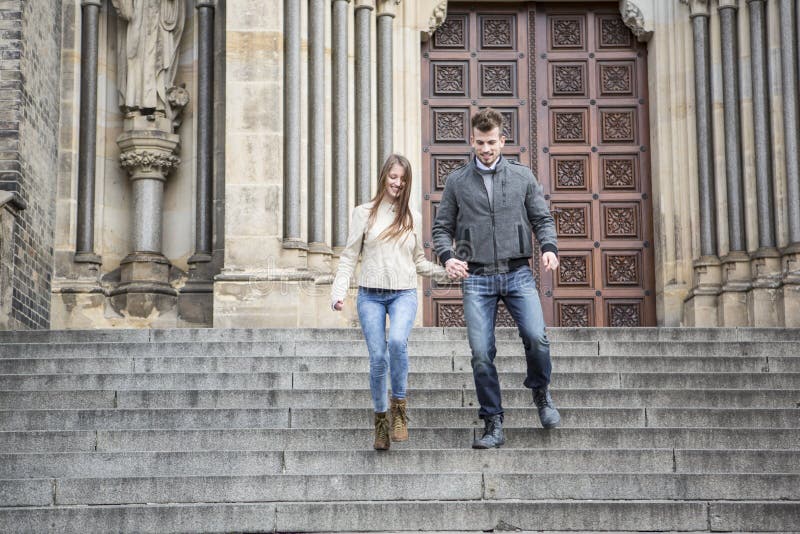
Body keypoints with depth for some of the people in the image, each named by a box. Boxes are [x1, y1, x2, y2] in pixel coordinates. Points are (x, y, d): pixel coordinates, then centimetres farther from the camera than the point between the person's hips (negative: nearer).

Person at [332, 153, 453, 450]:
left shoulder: (412, 218, 13)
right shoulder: (364, 213, 7)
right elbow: (349, 257, 6)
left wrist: (448, 273, 3)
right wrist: (338, 291, -6)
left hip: (404, 294, 0)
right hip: (371, 295, 0)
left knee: (398, 341, -27)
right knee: (378, 358, -7)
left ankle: (399, 407, -11)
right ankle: (380, 420, 11)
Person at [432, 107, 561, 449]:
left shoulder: (522, 176, 9)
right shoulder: (457, 181, 8)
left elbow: (542, 218, 12)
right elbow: (442, 228, 11)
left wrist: (549, 247, -8)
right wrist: (448, 256, -9)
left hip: (518, 273, 0)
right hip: (477, 278, 0)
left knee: (536, 337, -17)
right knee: (481, 353, -4)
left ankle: (540, 391, 13)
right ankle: (493, 424, 6)